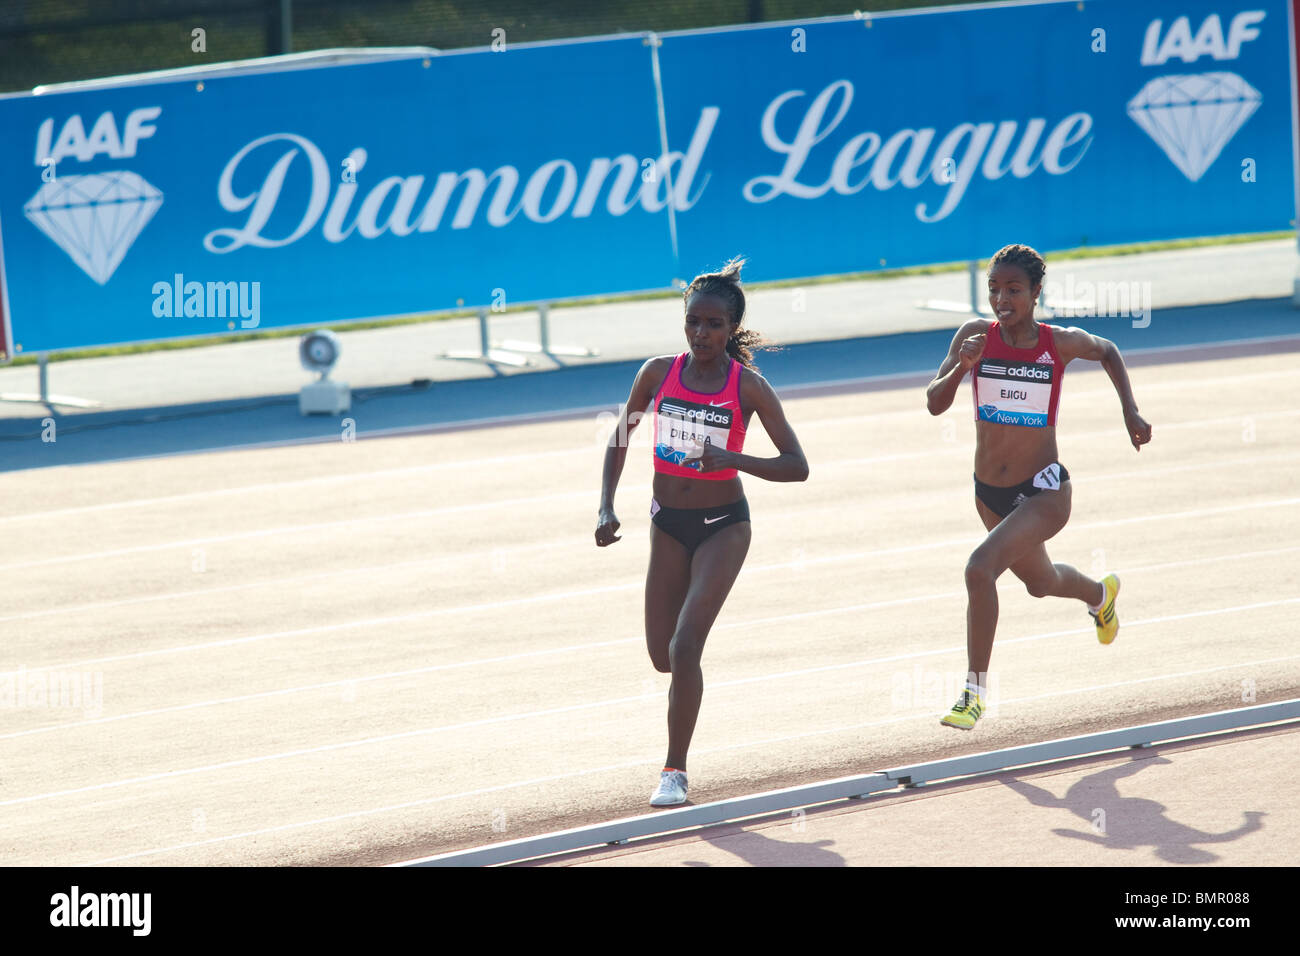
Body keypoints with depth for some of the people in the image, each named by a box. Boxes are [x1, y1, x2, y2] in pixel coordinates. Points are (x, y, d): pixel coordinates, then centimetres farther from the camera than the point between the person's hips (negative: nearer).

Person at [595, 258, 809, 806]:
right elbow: (620, 438, 9)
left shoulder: (748, 387, -13)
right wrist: (606, 507, -2)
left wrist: (732, 459, -28)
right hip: (668, 524, 4)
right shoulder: (659, 373, -5)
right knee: (663, 655, 9)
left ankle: (675, 770, -6)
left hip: (723, 526, -4)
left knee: (684, 647, -17)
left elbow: (797, 466, -13)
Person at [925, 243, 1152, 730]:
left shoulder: (1060, 343, -13)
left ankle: (976, 691, -15)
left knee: (980, 568, -27)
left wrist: (1130, 412, 1)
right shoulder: (977, 335, -10)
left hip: (1044, 493, -5)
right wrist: (961, 366, -33)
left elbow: (1107, 352, 9)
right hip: (990, 492, 5)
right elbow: (935, 404, -15)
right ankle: (1100, 594, 64)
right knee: (1039, 582, 28)